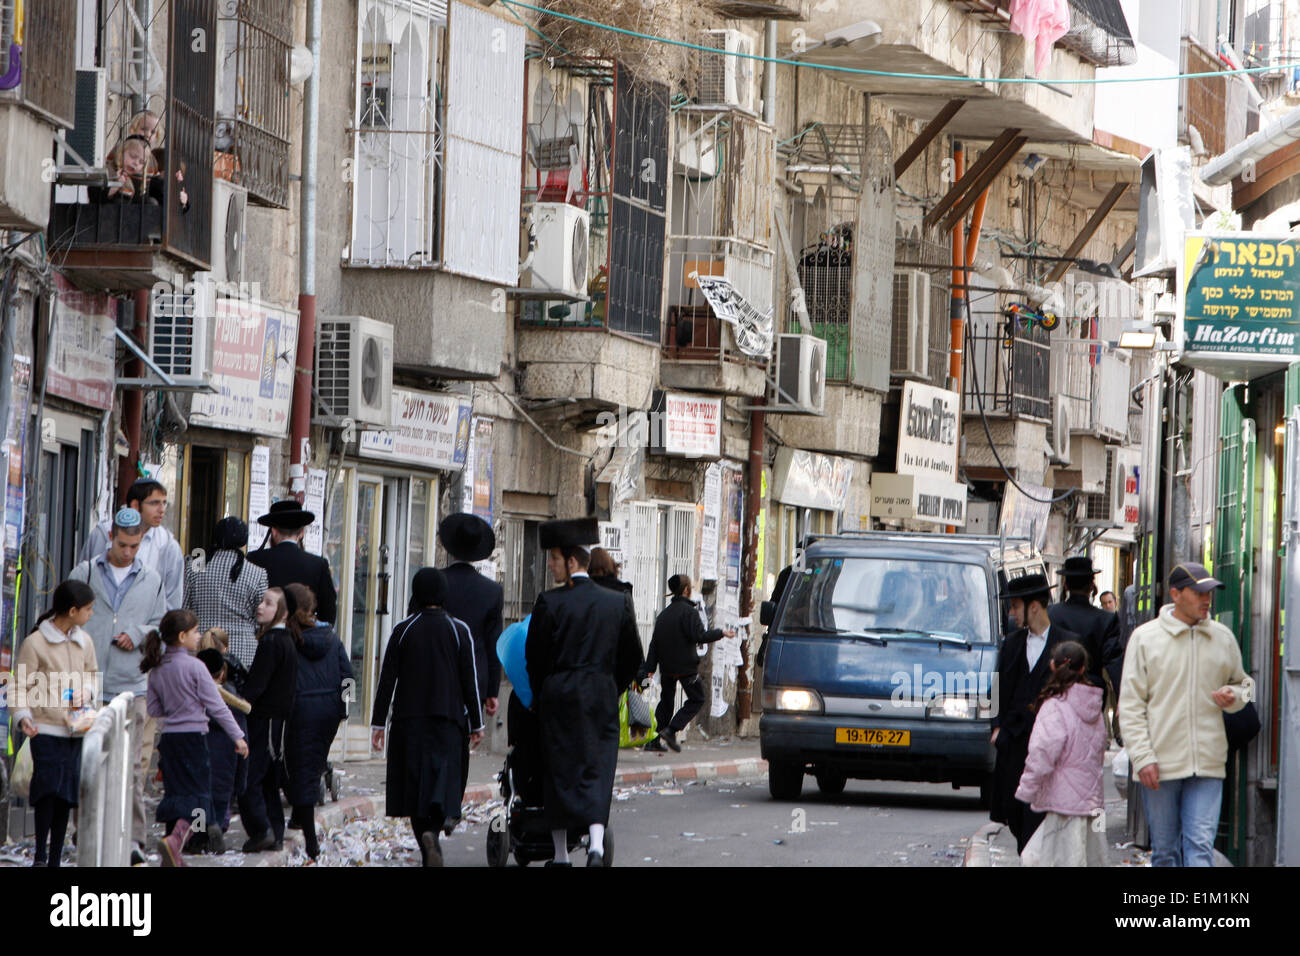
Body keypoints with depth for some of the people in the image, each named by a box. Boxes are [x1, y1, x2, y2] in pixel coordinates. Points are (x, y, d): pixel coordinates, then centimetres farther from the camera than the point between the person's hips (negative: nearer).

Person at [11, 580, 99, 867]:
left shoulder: (84, 642, 10)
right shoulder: (35, 643, -8)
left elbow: (92, 674, 23)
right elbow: (21, 687, -6)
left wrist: (86, 692, 1)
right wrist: (23, 717, -22)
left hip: (74, 730, 6)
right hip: (45, 729, -6)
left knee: (66, 794, 5)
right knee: (48, 787, -14)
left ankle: (55, 859, 12)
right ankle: (40, 856, -7)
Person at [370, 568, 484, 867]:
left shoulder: (403, 630, 1)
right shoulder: (458, 630, -1)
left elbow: (386, 679, 1)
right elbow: (470, 680, -1)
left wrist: (378, 722, 6)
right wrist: (476, 724, 5)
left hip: (409, 718, 1)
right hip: (448, 717, -1)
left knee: (414, 780, 5)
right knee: (445, 773, -1)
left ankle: (428, 849, -1)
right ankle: (434, 827, -29)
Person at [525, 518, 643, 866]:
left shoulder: (550, 602, -8)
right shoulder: (616, 602, 3)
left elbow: (534, 655, -2)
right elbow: (632, 658, 9)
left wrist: (539, 696, 13)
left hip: (559, 694, -2)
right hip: (602, 699, 2)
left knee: (559, 771, 6)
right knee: (597, 770, 2)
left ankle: (561, 855, 9)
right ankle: (596, 845, -18)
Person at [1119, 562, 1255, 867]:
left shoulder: (1222, 638, 8)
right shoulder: (1145, 638, 0)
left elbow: (1244, 683, 23)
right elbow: (1131, 705, -2)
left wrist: (1234, 696, -3)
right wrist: (1142, 758, -11)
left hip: (1208, 764, 1)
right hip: (1160, 767, -1)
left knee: (1201, 846, -10)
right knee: (1165, 850, 7)